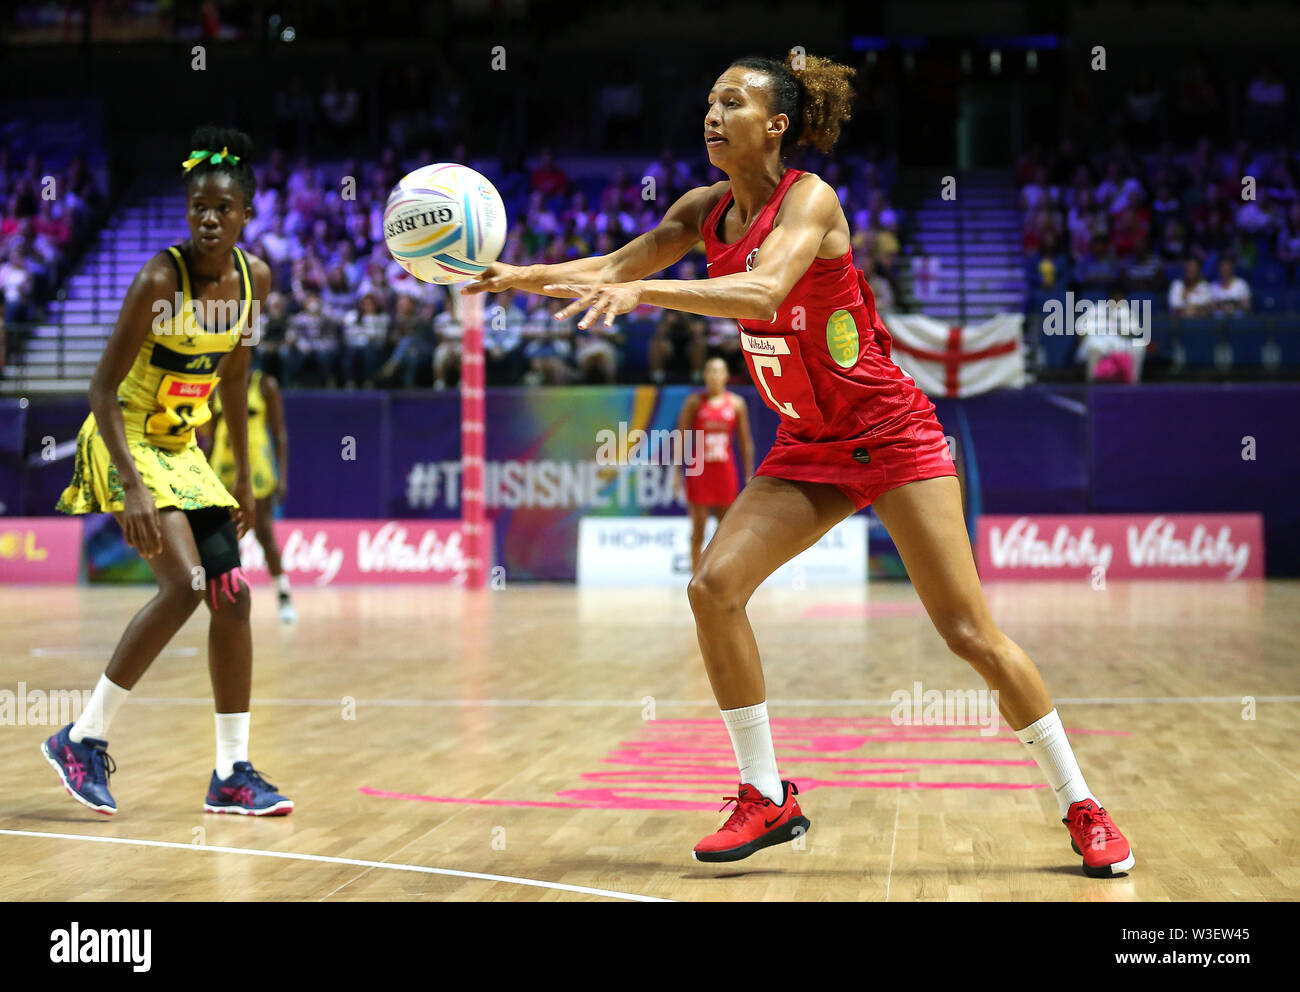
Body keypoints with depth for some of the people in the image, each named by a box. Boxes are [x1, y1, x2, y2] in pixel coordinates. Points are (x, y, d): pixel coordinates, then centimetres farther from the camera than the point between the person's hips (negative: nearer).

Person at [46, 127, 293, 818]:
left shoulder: (254, 277, -1)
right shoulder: (160, 279, -21)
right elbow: (103, 386, -22)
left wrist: (243, 476, 14)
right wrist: (132, 487, -30)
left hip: (182, 448, 7)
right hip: (124, 444, -7)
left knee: (231, 594, 1)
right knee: (185, 584, -21)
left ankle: (232, 775, 10)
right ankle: (83, 738, -8)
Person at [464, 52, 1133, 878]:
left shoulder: (809, 199, -19)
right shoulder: (707, 211, 3)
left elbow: (764, 291, -37)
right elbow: (614, 267, 7)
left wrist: (641, 290, -45)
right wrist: (523, 276, -9)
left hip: (893, 436, -7)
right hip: (808, 449, 7)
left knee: (970, 630, -9)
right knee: (715, 586, -11)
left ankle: (1081, 808, 6)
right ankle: (768, 799, 0)